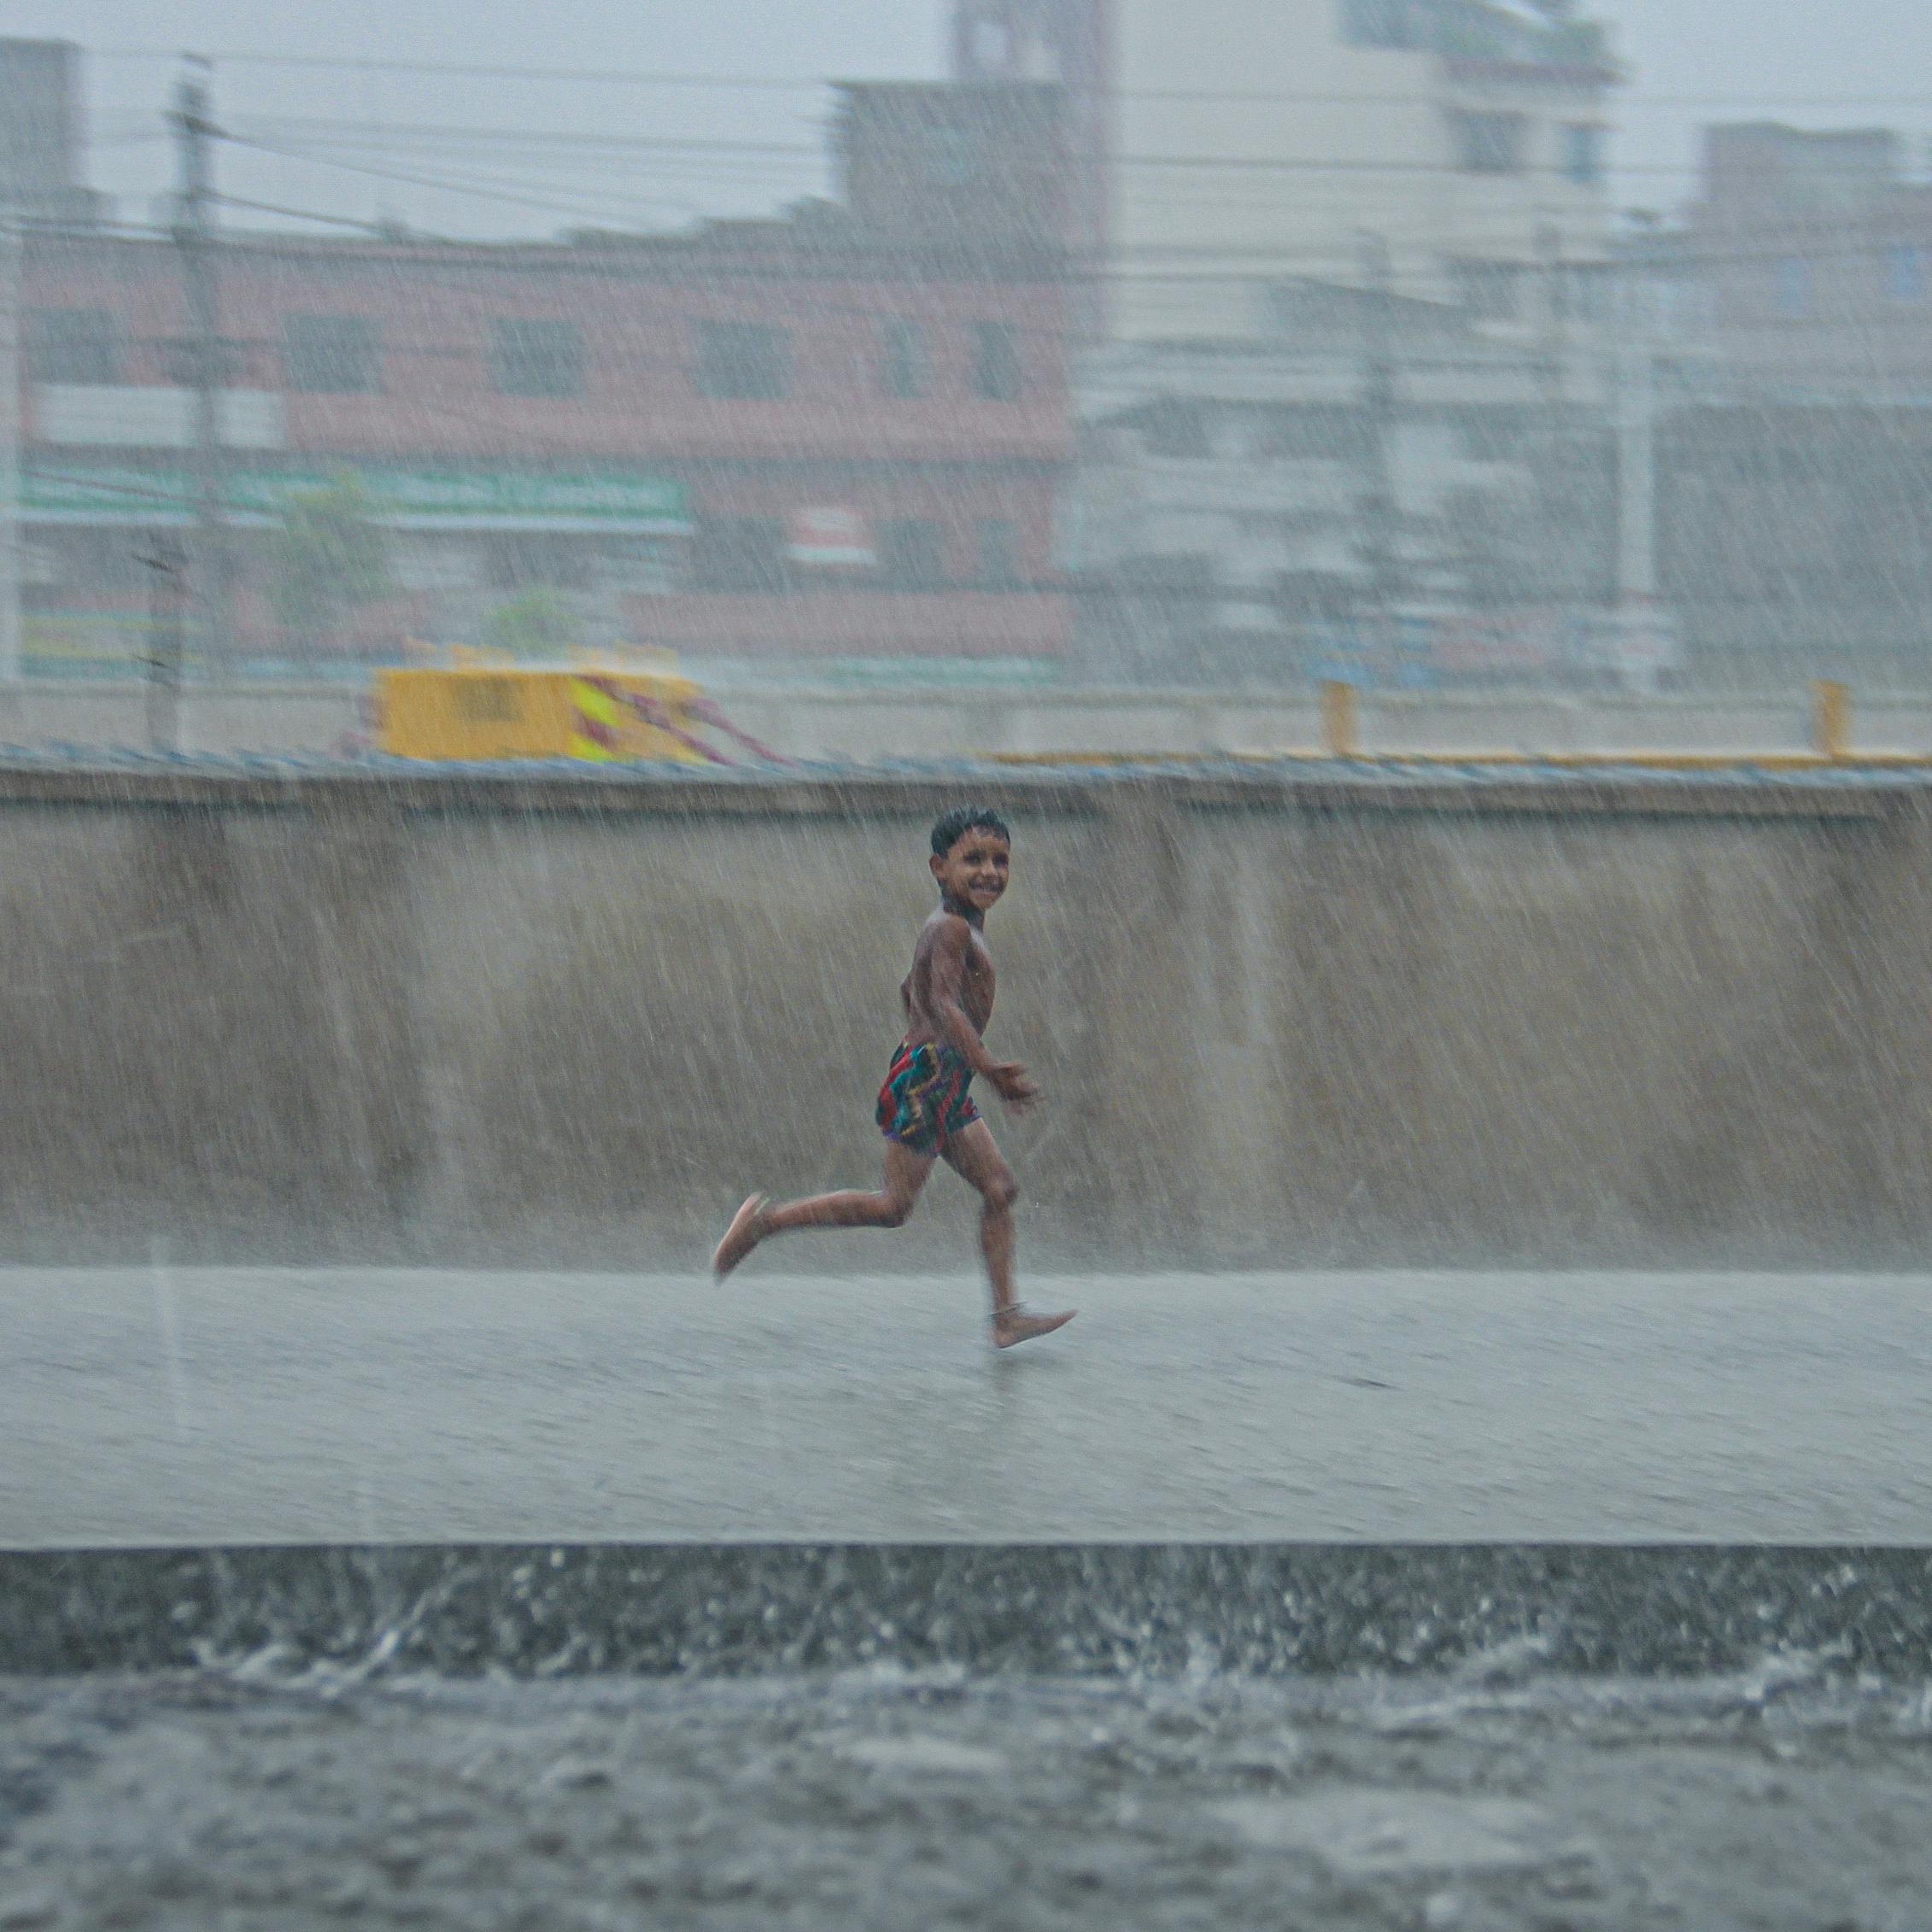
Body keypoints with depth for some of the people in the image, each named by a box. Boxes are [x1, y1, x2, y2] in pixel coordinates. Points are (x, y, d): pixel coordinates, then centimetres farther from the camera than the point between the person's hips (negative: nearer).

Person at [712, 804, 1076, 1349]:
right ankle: (768, 1219, -1)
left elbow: (910, 991, 30)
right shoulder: (951, 929, -15)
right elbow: (946, 1005, -28)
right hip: (929, 1076, -10)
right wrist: (990, 1069, -36)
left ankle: (1007, 1315, 5)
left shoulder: (955, 929, 17)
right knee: (894, 1206, -8)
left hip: (948, 1087, 10)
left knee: (999, 1187, 6)